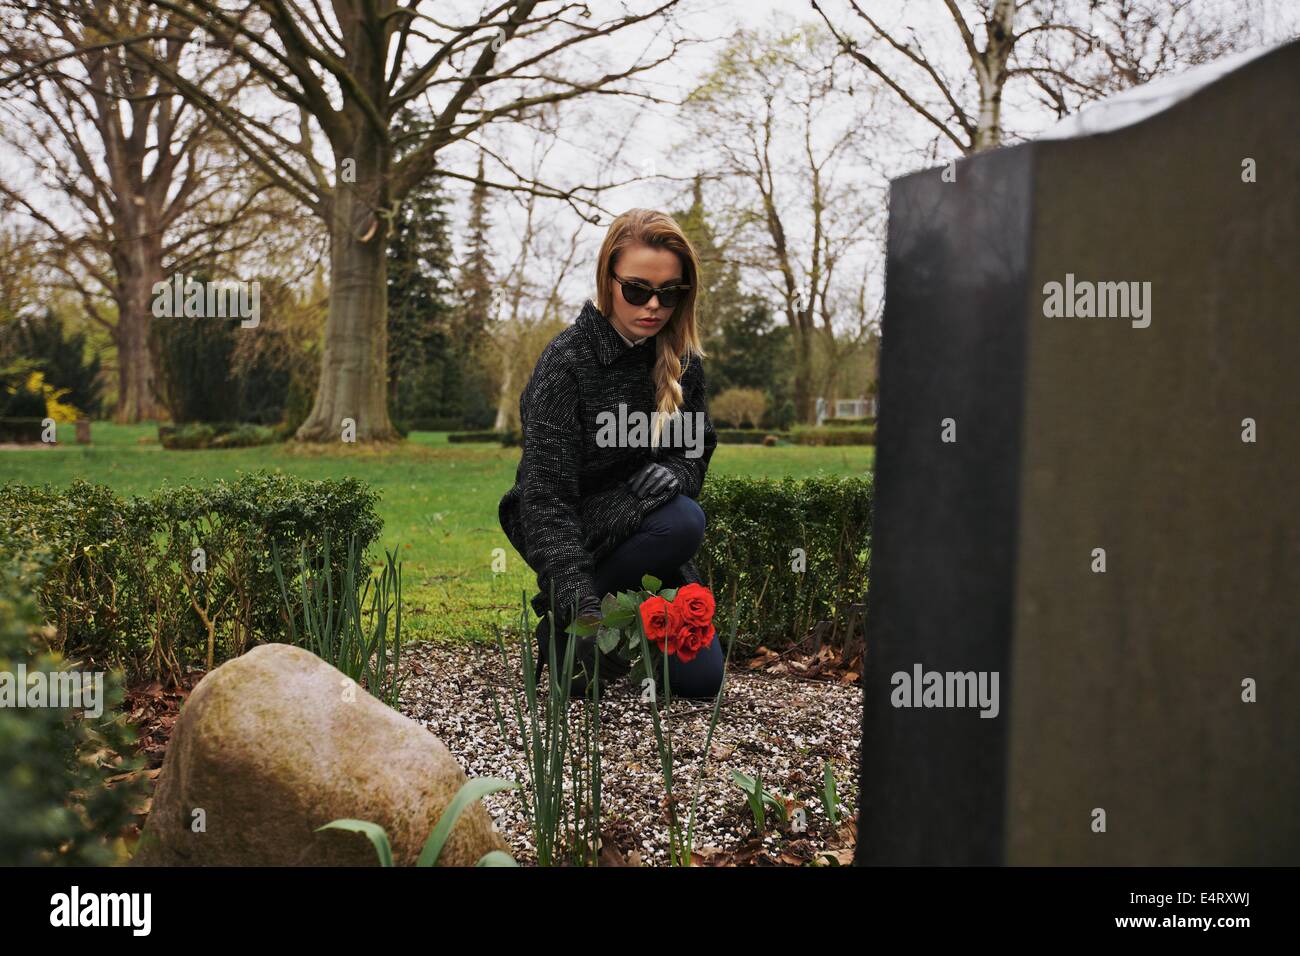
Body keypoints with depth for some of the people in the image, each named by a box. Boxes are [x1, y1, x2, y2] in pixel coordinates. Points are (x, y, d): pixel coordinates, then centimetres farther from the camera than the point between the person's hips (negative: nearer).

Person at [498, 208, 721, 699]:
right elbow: (546, 495, -29)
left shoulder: (680, 358, -3)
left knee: (701, 677, -7)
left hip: (635, 524, 5)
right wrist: (578, 607, -41)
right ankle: (559, 624, -13)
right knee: (684, 523, -33)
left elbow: (698, 447, 6)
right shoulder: (566, 362, -22)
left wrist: (673, 474, -21)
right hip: (570, 531, -5)